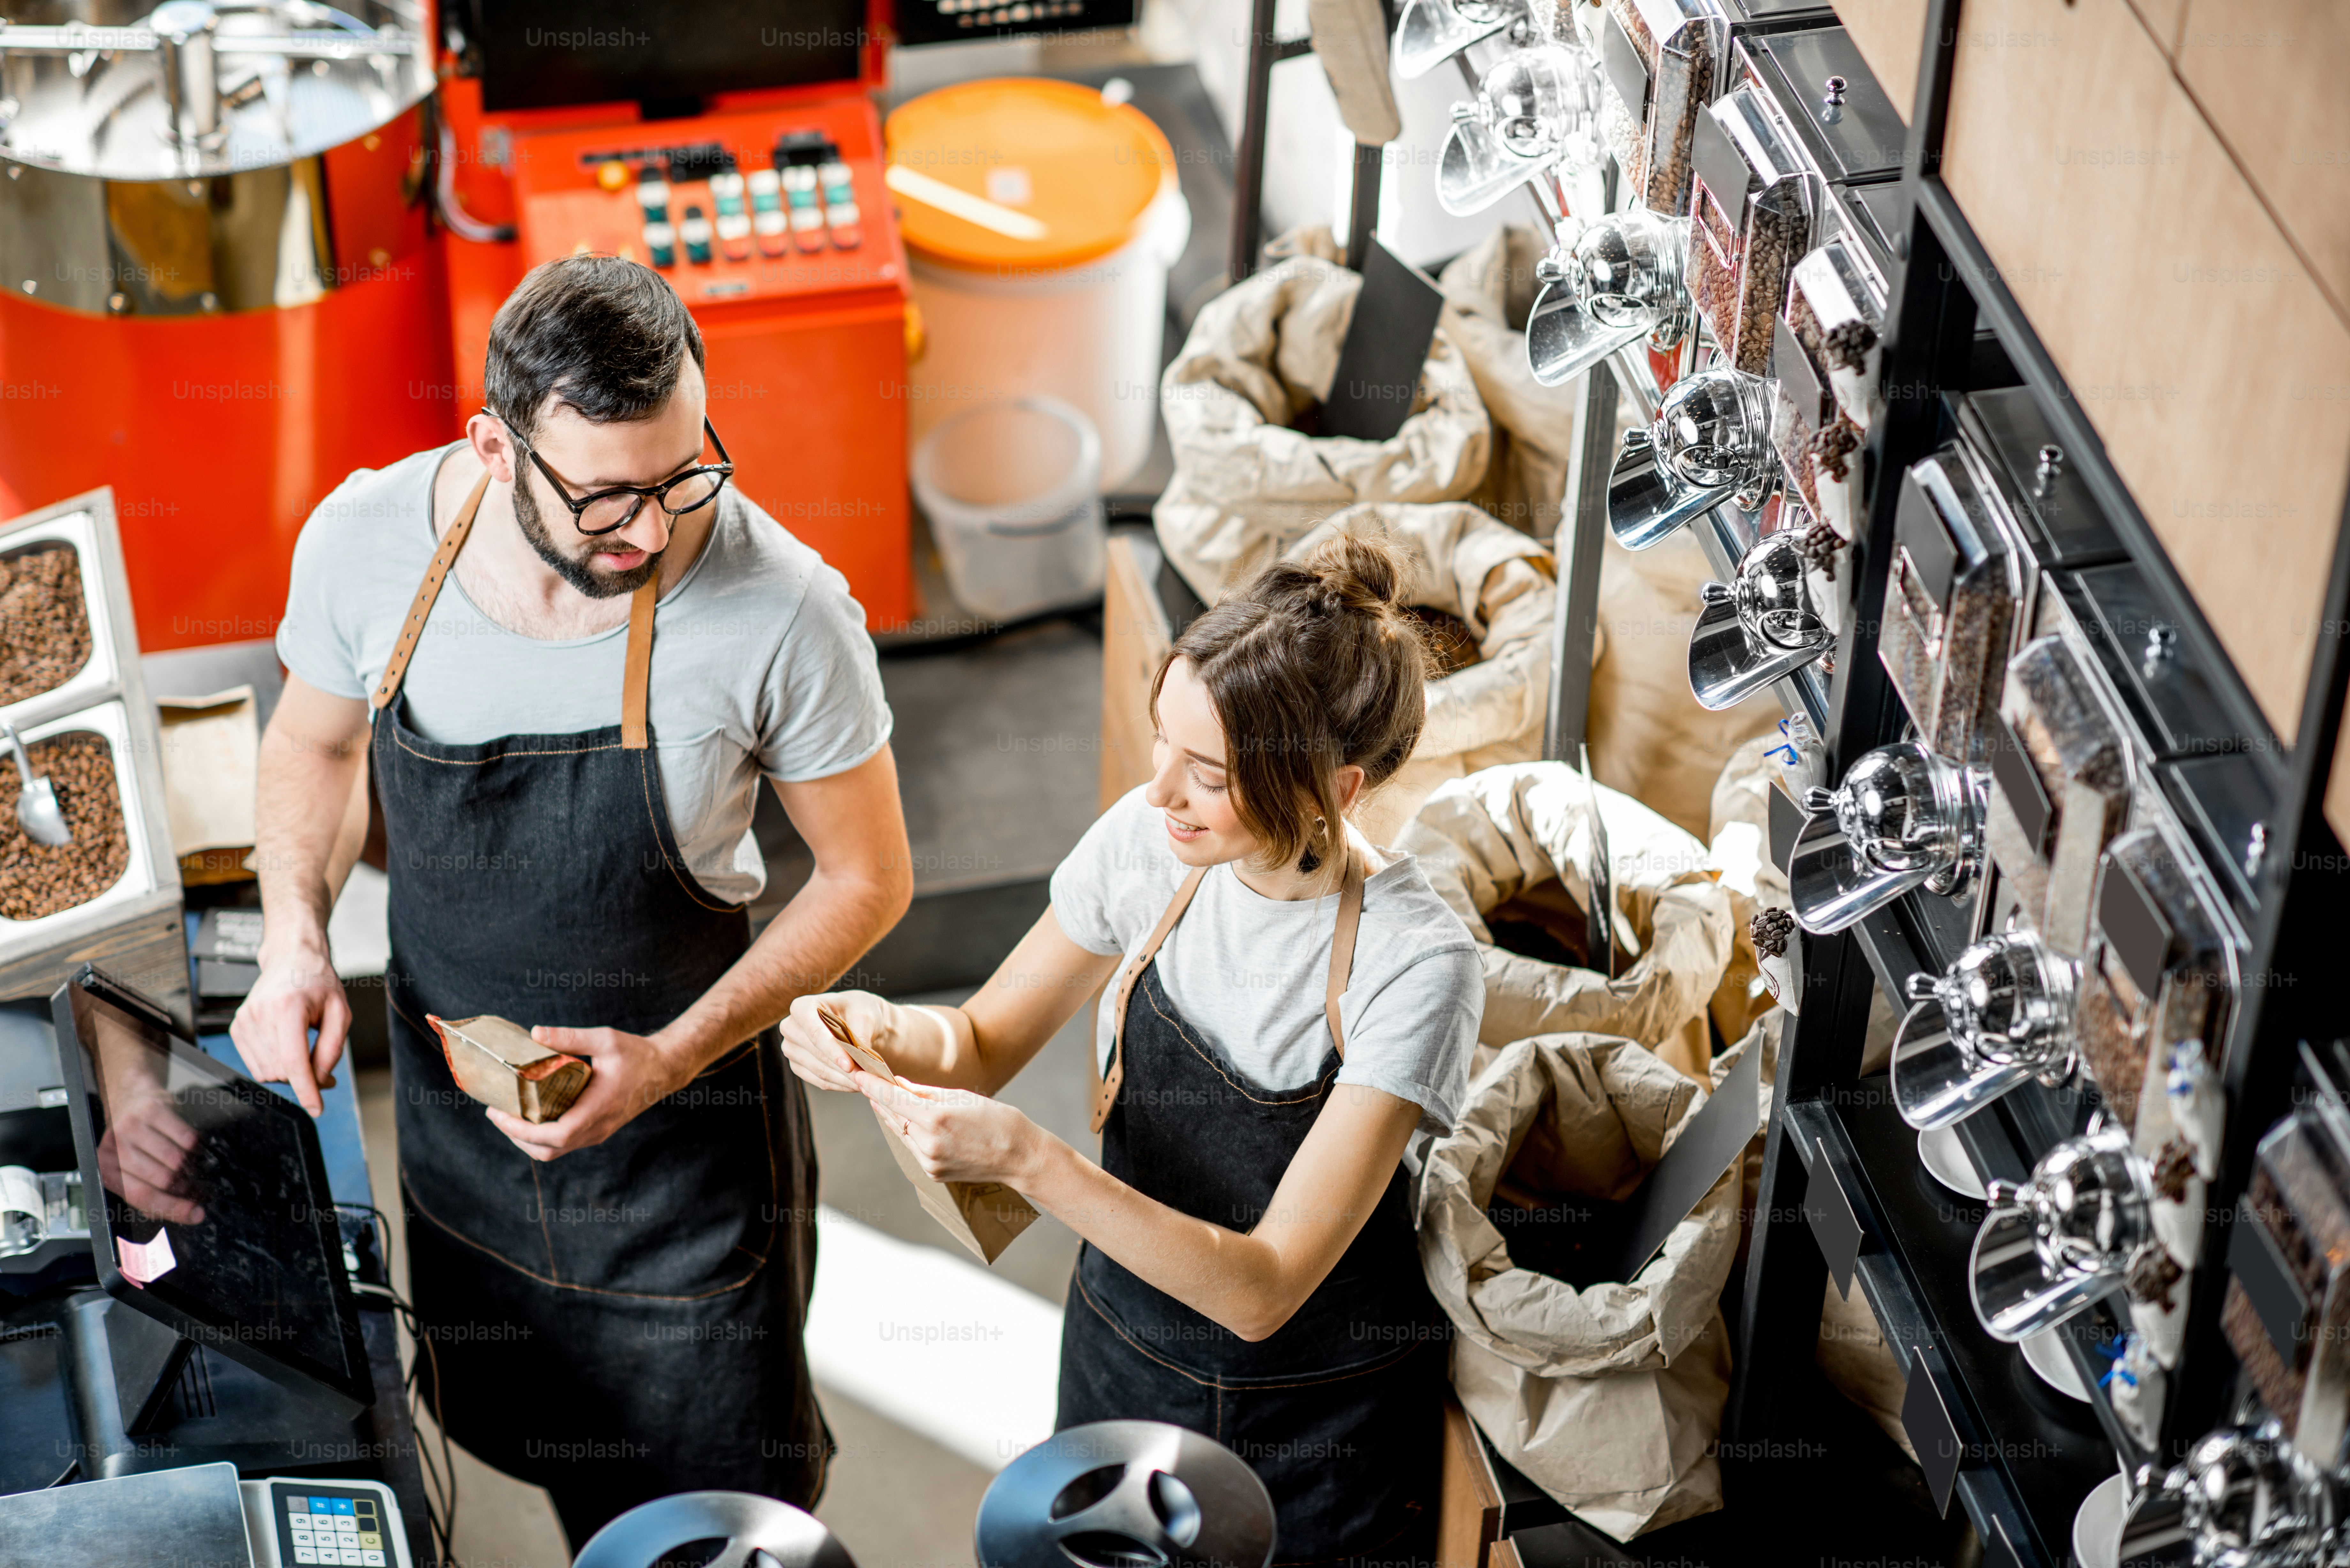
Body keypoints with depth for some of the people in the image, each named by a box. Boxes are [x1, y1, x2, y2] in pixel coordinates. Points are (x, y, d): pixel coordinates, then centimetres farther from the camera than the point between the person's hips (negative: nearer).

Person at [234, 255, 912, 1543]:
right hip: (454, 1110, 3)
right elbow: (312, 738, 4)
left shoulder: (782, 612, -28)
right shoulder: (364, 543, -19)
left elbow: (867, 880, -13)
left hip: (686, 1138, -3)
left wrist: (673, 1061, -24)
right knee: (524, 1440, 27)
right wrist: (293, 941, -12)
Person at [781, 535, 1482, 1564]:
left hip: (1319, 1439, -4)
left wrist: (1028, 1161, -35)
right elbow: (984, 1044, 3)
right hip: (1119, 1360, 4)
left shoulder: (1415, 966, -27)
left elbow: (1262, 1292, -28)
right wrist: (889, 1033, -19)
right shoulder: (1149, 843, -12)